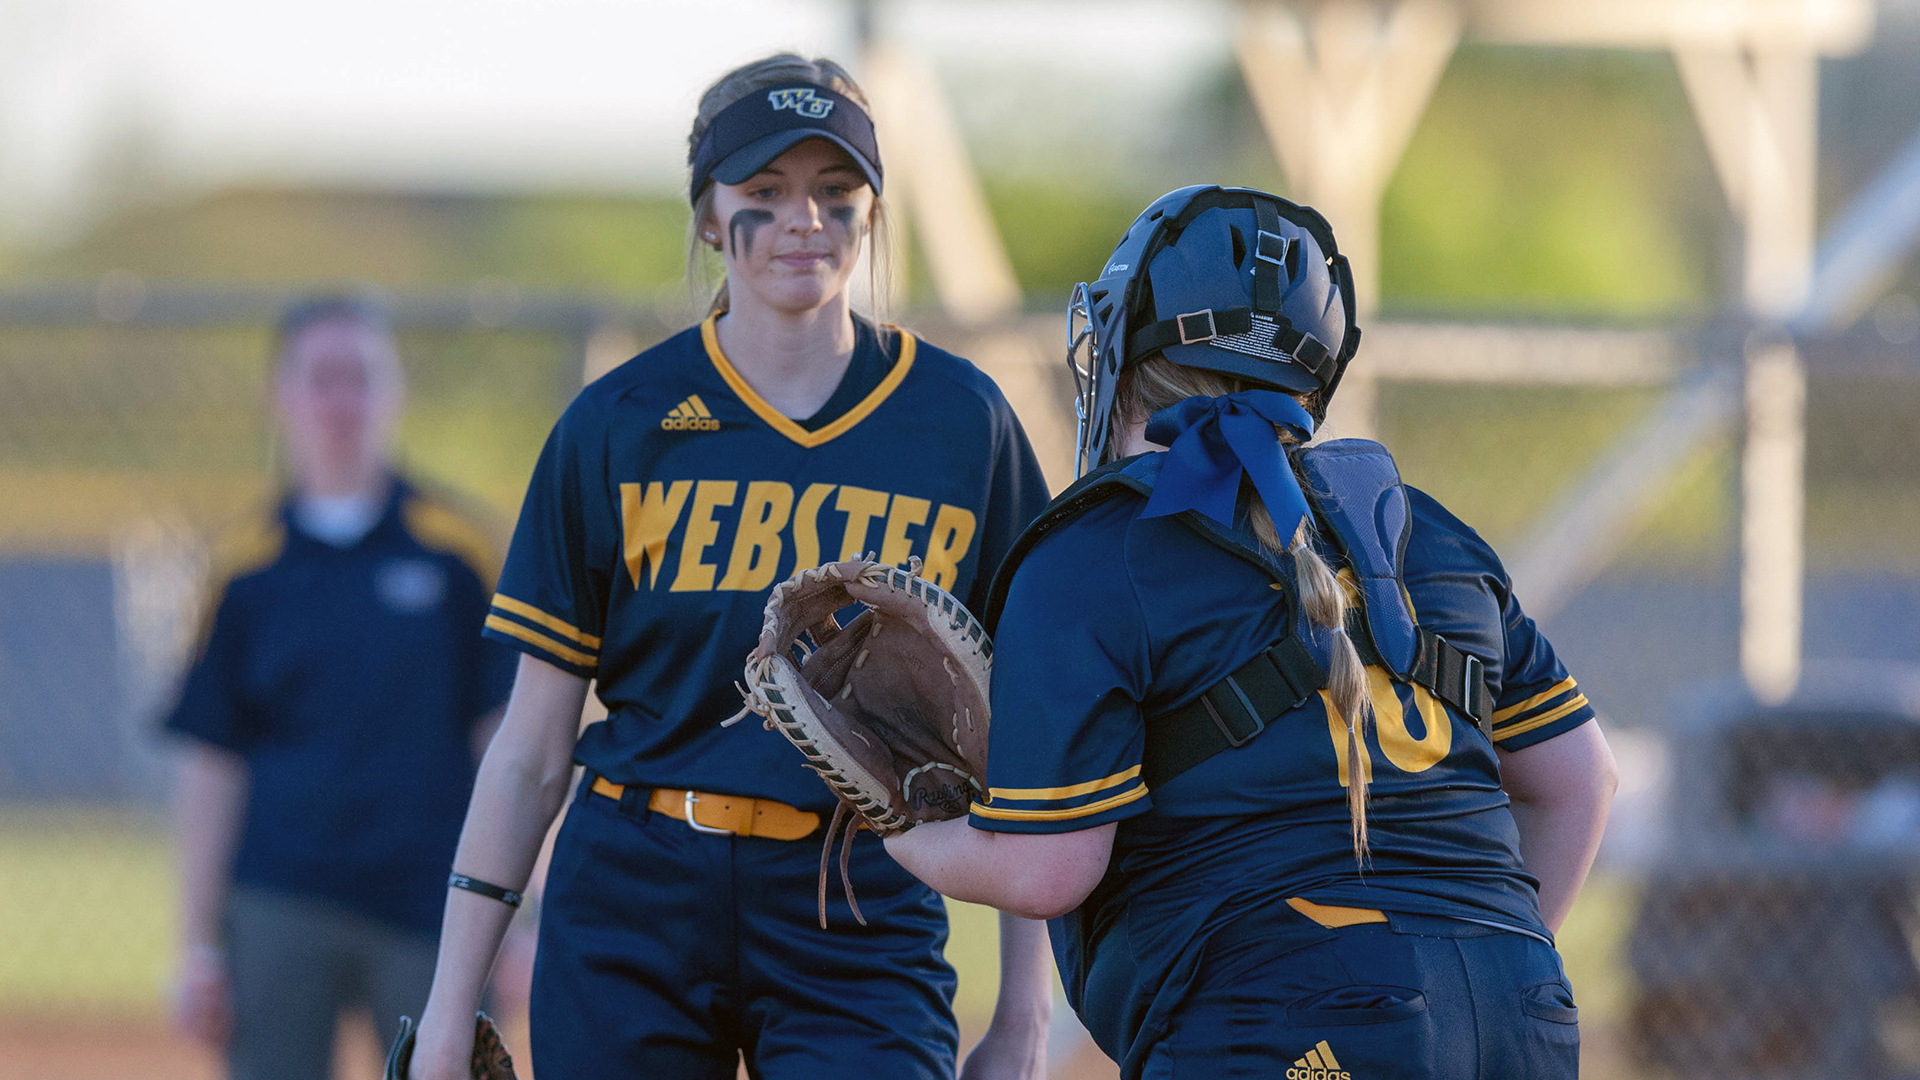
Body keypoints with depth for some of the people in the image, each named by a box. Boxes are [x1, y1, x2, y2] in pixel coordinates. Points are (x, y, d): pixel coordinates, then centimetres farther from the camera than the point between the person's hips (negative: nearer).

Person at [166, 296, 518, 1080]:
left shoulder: (457, 550, 5)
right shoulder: (250, 569, 6)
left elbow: (505, 735, 6)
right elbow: (212, 764, 8)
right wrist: (199, 945, 4)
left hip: (428, 899, 0)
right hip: (281, 914, 0)